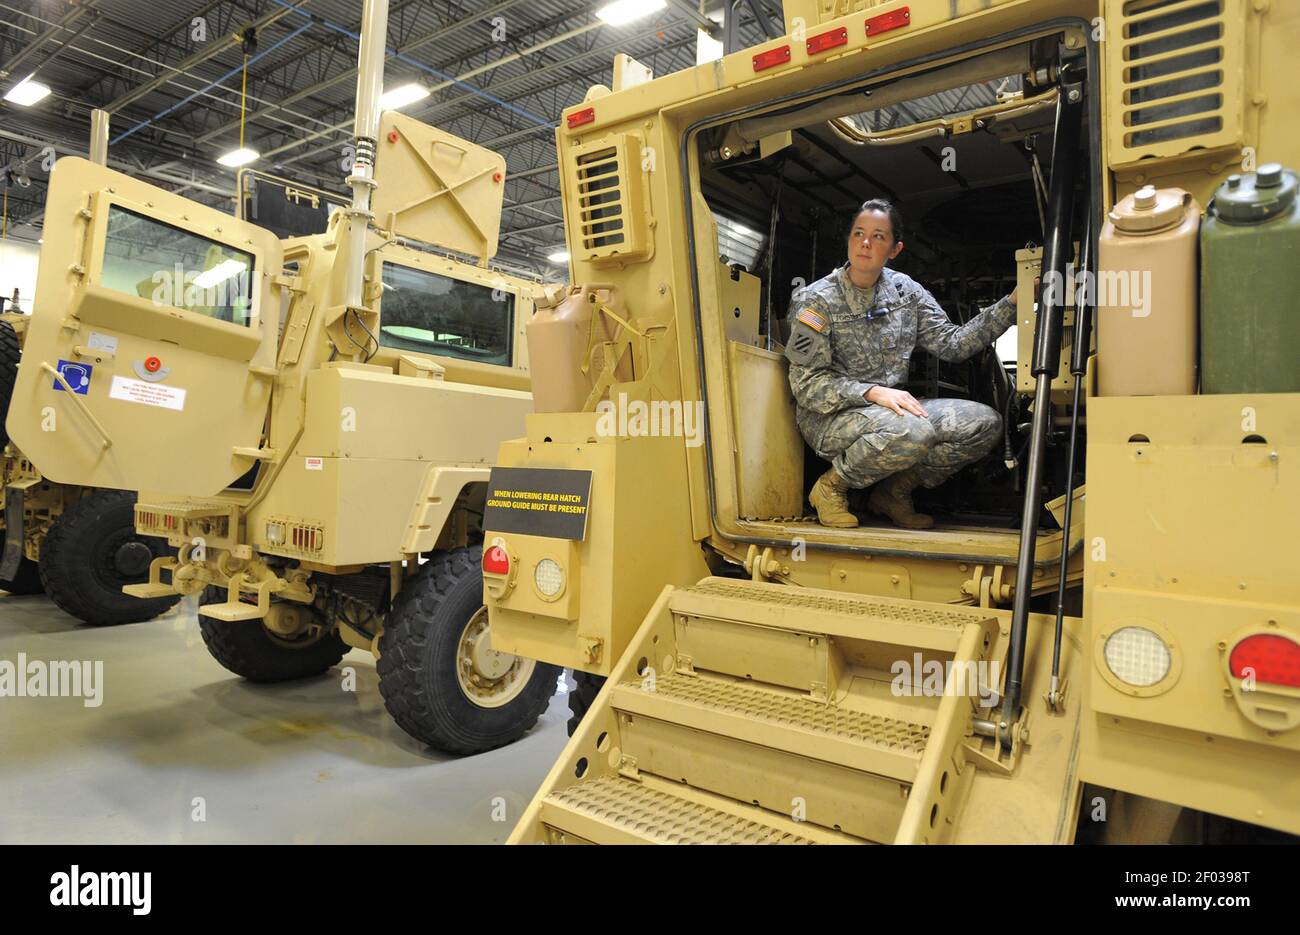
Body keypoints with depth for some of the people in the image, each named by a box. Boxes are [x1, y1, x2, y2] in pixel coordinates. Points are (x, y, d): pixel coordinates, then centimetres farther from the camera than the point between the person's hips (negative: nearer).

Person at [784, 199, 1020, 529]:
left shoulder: (905, 290, 7)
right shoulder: (817, 300, -9)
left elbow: (952, 343, 5)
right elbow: (807, 384, -14)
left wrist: (1013, 302, -3)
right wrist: (873, 392, -25)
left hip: (891, 407, 6)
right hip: (828, 416, -6)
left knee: (985, 422, -10)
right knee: (913, 432, -36)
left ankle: (892, 492, 5)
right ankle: (831, 486, -8)